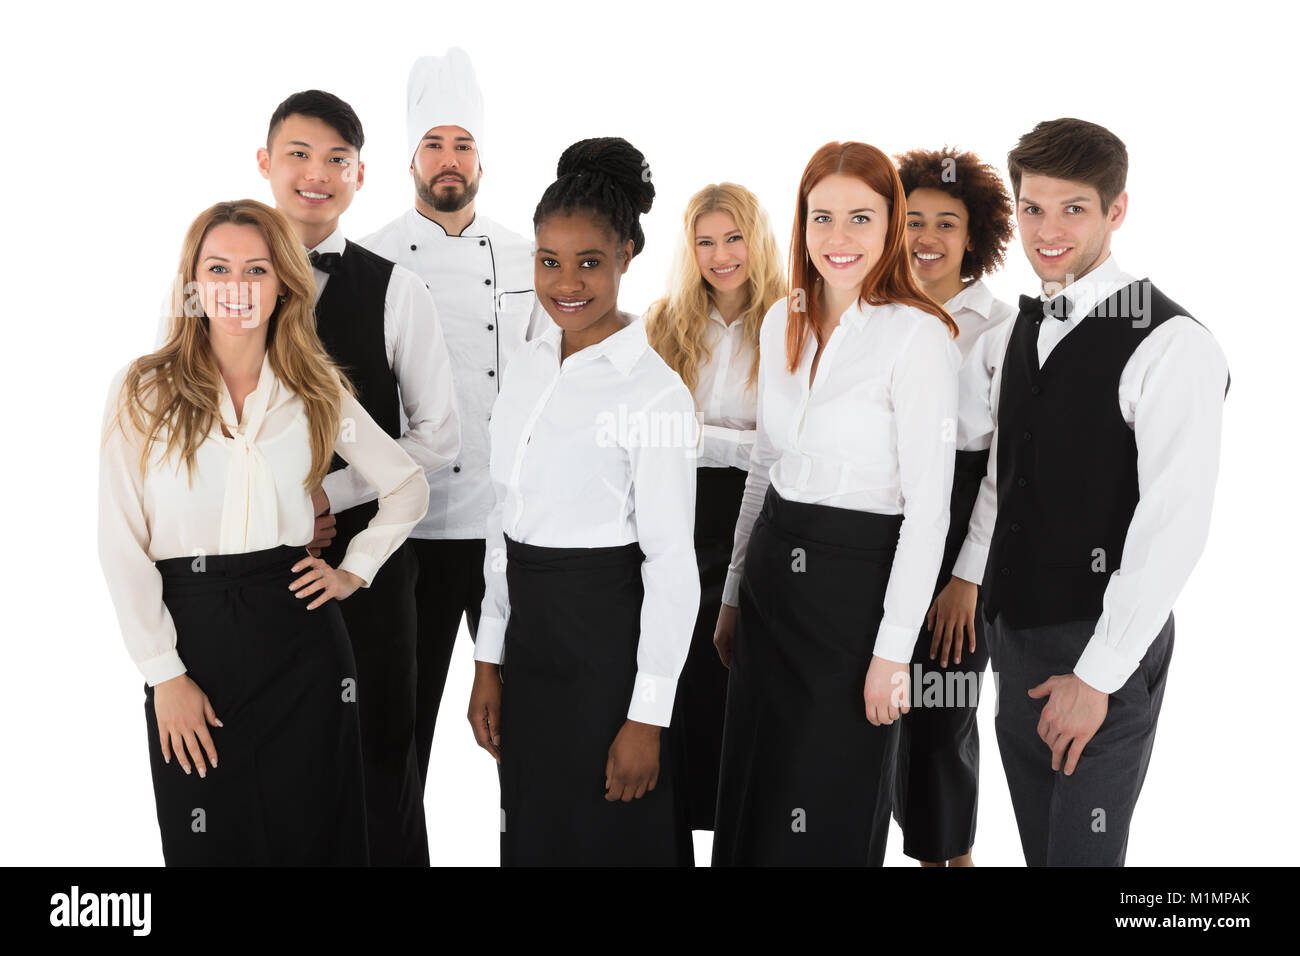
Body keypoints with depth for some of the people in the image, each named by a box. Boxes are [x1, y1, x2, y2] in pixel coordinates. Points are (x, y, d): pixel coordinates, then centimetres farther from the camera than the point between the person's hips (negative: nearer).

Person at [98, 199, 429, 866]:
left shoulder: (317, 391, 6)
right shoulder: (143, 391, -1)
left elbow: (409, 486, 18)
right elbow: (122, 543, -4)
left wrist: (357, 570, 7)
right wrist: (164, 674, -8)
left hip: (299, 635, 2)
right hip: (190, 630, -1)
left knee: (310, 832, 7)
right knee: (208, 837, 7)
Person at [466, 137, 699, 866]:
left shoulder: (655, 391, -15)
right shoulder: (528, 367, 6)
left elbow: (673, 566, -15)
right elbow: (505, 525, 11)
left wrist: (648, 716, -15)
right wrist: (489, 660, 10)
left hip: (608, 642, -7)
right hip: (531, 640, 7)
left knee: (607, 840, 7)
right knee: (530, 837, 17)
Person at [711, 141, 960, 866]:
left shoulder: (919, 335, -14)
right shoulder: (783, 322, 7)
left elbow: (928, 507, -16)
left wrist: (893, 650, -17)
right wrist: (734, 594, 16)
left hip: (859, 579, -6)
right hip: (774, 574, 6)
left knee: (832, 812, 7)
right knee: (751, 787, 15)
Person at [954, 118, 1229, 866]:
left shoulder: (1172, 346, -17)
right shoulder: (1016, 331, 8)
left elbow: (1173, 526, -20)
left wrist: (1097, 676, -20)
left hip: (1107, 643, -7)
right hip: (1014, 627, 7)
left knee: (1082, 850, 0)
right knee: (1037, 843, 18)